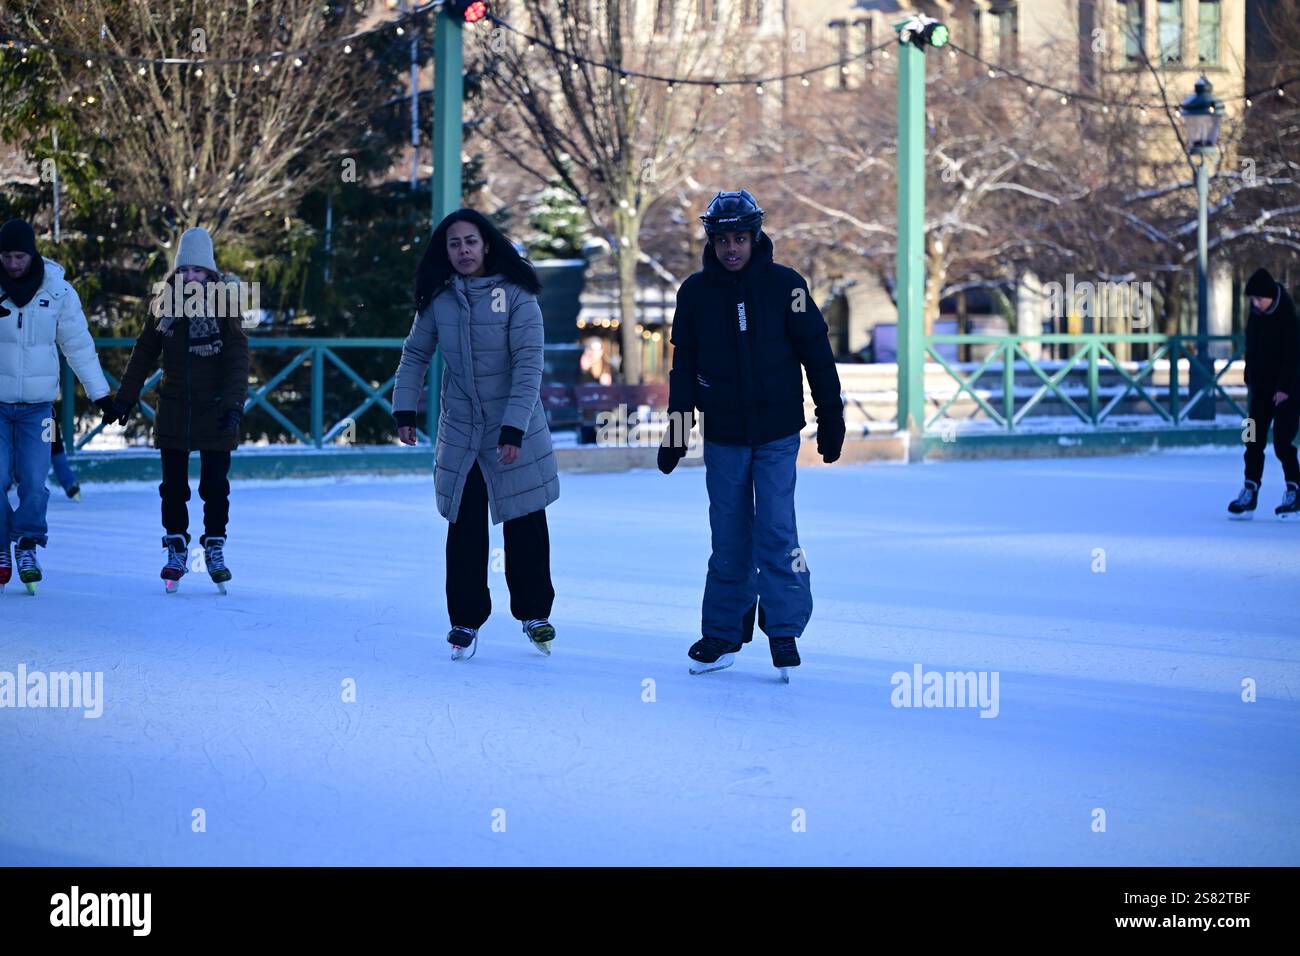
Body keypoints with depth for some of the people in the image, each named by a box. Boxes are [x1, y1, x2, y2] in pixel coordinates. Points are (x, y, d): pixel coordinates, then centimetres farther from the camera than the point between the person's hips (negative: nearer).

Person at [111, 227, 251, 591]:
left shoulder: (224, 303, -7)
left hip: (214, 409, -3)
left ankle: (215, 549, 14)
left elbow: (238, 358, -11)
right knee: (173, 485, 4)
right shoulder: (165, 302, 2)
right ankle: (176, 551, 13)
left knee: (215, 485, 1)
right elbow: (145, 352, 11)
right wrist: (126, 396, 11)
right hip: (174, 408, 3)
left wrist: (234, 403, -21)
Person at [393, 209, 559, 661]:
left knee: (526, 526, 5)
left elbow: (529, 366, -16)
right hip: (459, 432, 2)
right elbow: (415, 355, 11)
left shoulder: (516, 296, -12)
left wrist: (513, 429, -22)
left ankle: (534, 613, 22)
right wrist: (404, 409, 2)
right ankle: (465, 621, 11)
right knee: (464, 529, 1)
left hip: (515, 432, -2)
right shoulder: (438, 299, -1)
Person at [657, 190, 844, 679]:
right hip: (722, 436, 2)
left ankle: (785, 633, -2)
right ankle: (722, 636, 14)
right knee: (729, 538, 6)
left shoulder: (784, 285, -4)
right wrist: (676, 430, 7)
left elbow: (816, 351, 1)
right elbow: (683, 364, 9)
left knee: (776, 533, -9)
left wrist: (831, 417, 1)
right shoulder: (695, 291, 3)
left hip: (777, 434, -2)